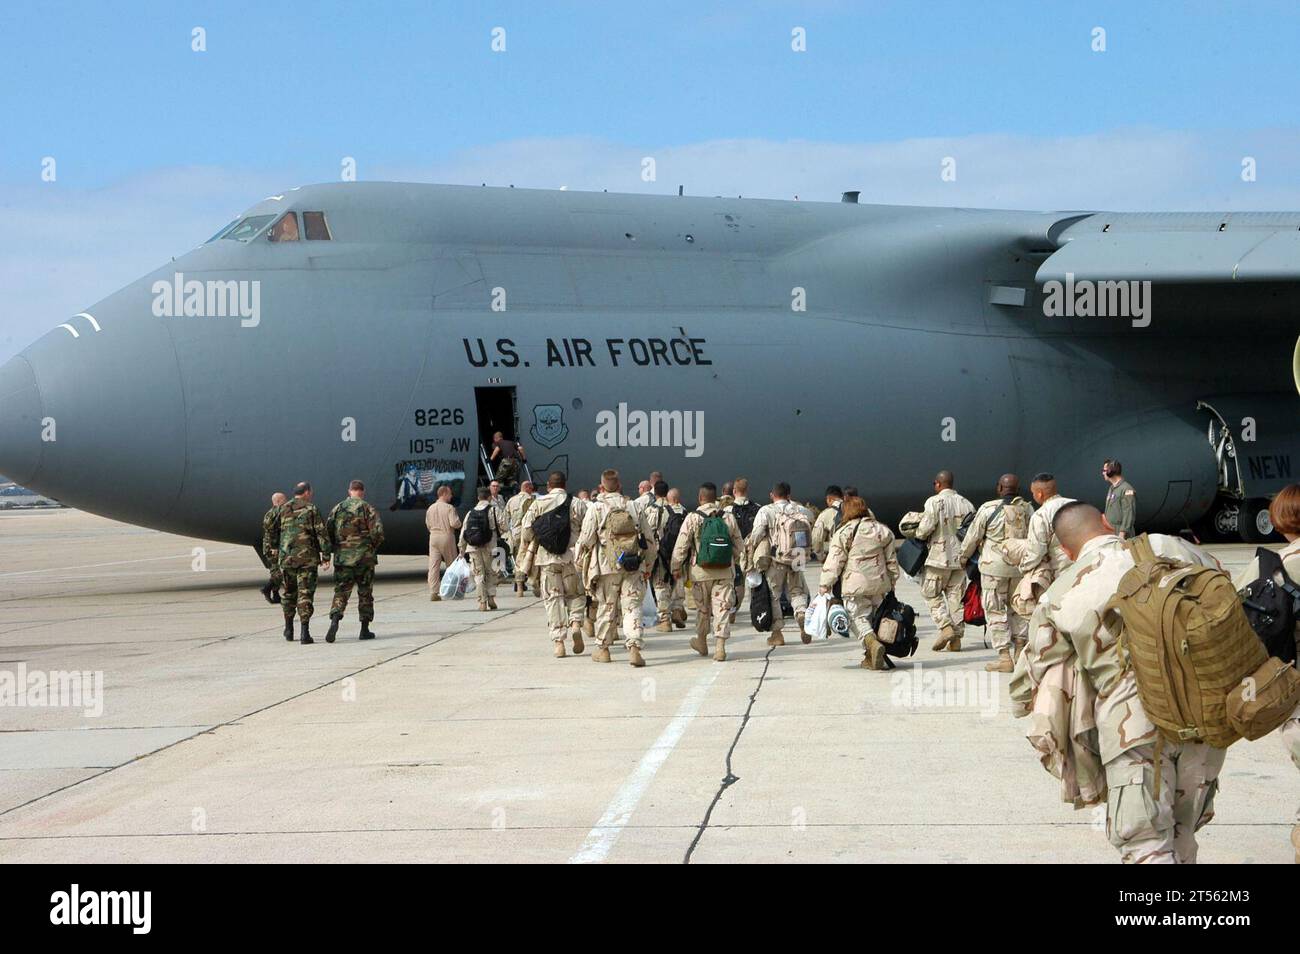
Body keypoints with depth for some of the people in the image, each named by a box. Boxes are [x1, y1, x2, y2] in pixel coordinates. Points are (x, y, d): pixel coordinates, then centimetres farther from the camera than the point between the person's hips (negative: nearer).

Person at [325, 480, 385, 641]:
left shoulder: (337, 508, 5)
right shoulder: (368, 509, -5)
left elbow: (328, 531, 6)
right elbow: (378, 532, -12)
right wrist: (373, 548, 5)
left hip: (342, 557, 2)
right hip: (364, 558, -2)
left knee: (341, 591, 3)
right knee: (365, 593, 8)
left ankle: (334, 619, -21)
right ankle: (365, 630, 11)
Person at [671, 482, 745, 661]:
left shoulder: (693, 518, -8)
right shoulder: (728, 518, 2)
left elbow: (681, 545, -8)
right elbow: (739, 546, 9)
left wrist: (676, 568, 3)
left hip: (701, 571, -1)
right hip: (724, 572, 1)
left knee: (703, 608, 15)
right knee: (722, 608, 1)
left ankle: (701, 642, 32)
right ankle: (720, 647, -8)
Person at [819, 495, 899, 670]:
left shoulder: (843, 533, -5)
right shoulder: (882, 530, 11)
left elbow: (834, 562, -6)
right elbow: (891, 560, 16)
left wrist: (824, 585, 0)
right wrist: (892, 582, 25)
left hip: (855, 585, -5)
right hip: (879, 583, 5)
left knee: (857, 616, 0)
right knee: (875, 617, 14)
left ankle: (872, 642, -27)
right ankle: (870, 658, 15)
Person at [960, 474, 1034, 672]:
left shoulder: (988, 508, -9)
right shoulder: (1027, 509, 4)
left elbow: (973, 536, -1)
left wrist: (963, 557, 15)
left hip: (994, 567, -5)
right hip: (1021, 567, 5)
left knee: (996, 611, 0)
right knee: (1018, 608, 17)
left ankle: (1005, 657, -4)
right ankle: (1020, 651, 18)